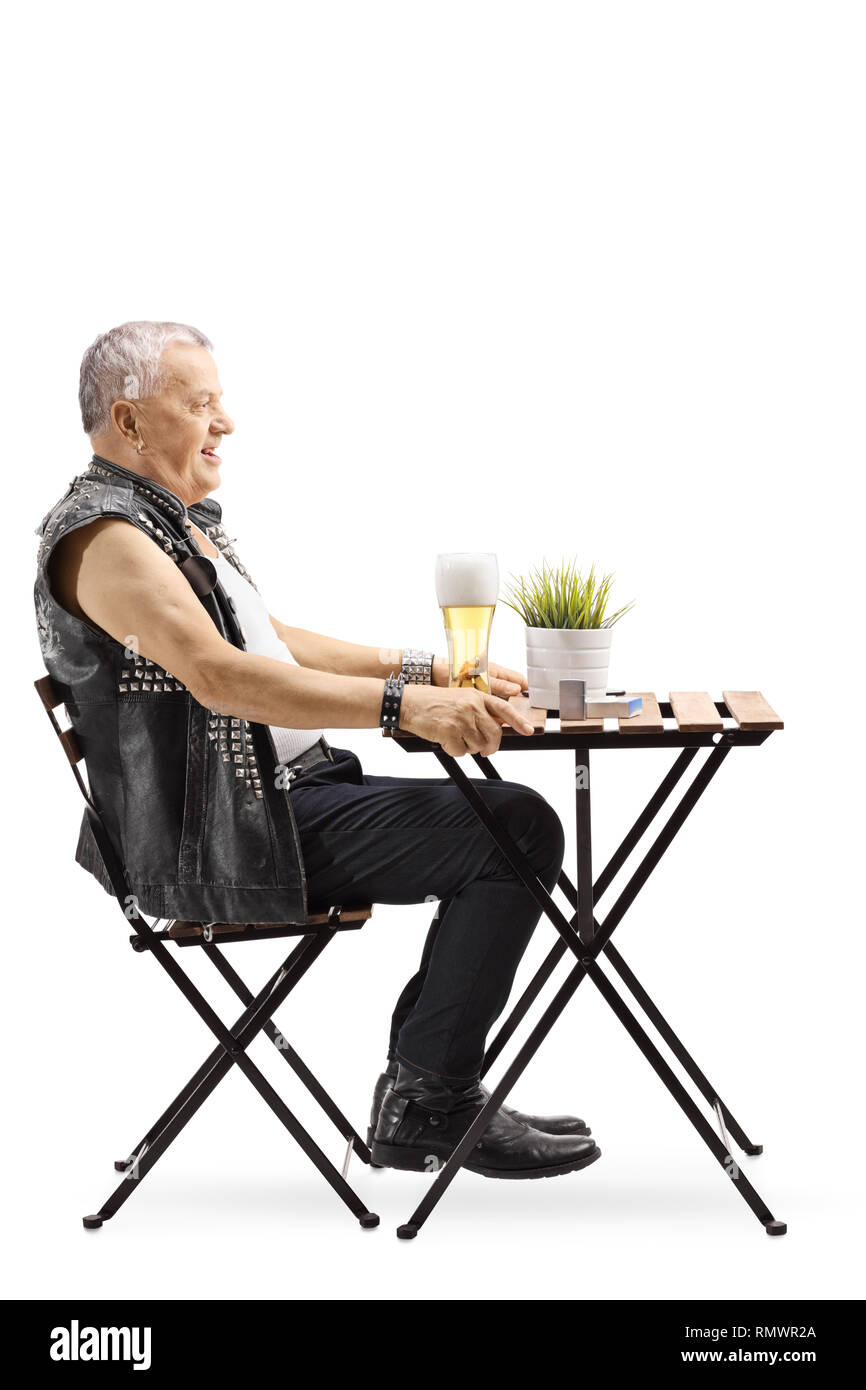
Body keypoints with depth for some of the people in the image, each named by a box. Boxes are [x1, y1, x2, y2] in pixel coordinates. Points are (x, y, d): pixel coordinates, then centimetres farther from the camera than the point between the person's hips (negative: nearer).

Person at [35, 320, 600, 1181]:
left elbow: (273, 643, 24)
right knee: (517, 830, -16)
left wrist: (432, 672, 13)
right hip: (220, 845, -10)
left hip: (280, 797, 10)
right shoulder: (104, 536, -15)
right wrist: (404, 706, -37)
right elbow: (220, 676, -29)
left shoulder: (176, 519, 18)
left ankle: (421, 1097, 11)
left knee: (505, 827, 8)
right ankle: (423, 1105, -7)